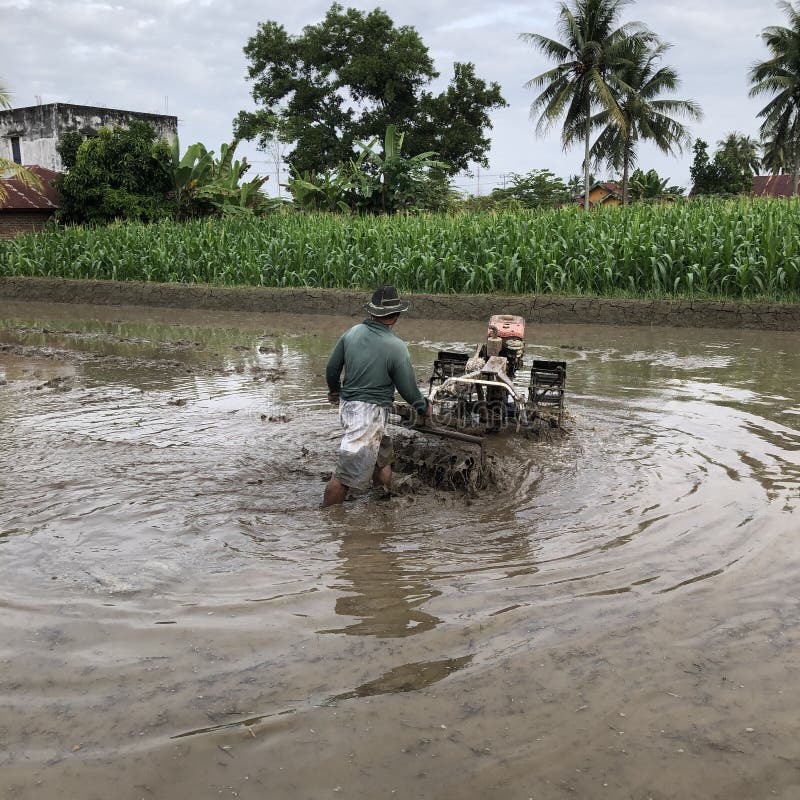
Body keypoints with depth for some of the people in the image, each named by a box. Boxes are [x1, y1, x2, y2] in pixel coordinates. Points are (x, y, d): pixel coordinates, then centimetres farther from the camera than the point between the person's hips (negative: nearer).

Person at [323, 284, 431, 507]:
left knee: (382, 455, 26)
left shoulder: (352, 333, 0)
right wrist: (424, 406, 12)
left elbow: (332, 369, 9)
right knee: (347, 473, 1)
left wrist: (334, 390, 30)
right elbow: (407, 388, -8)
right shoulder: (396, 347, -17)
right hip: (371, 411, -8)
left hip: (347, 405, 8)